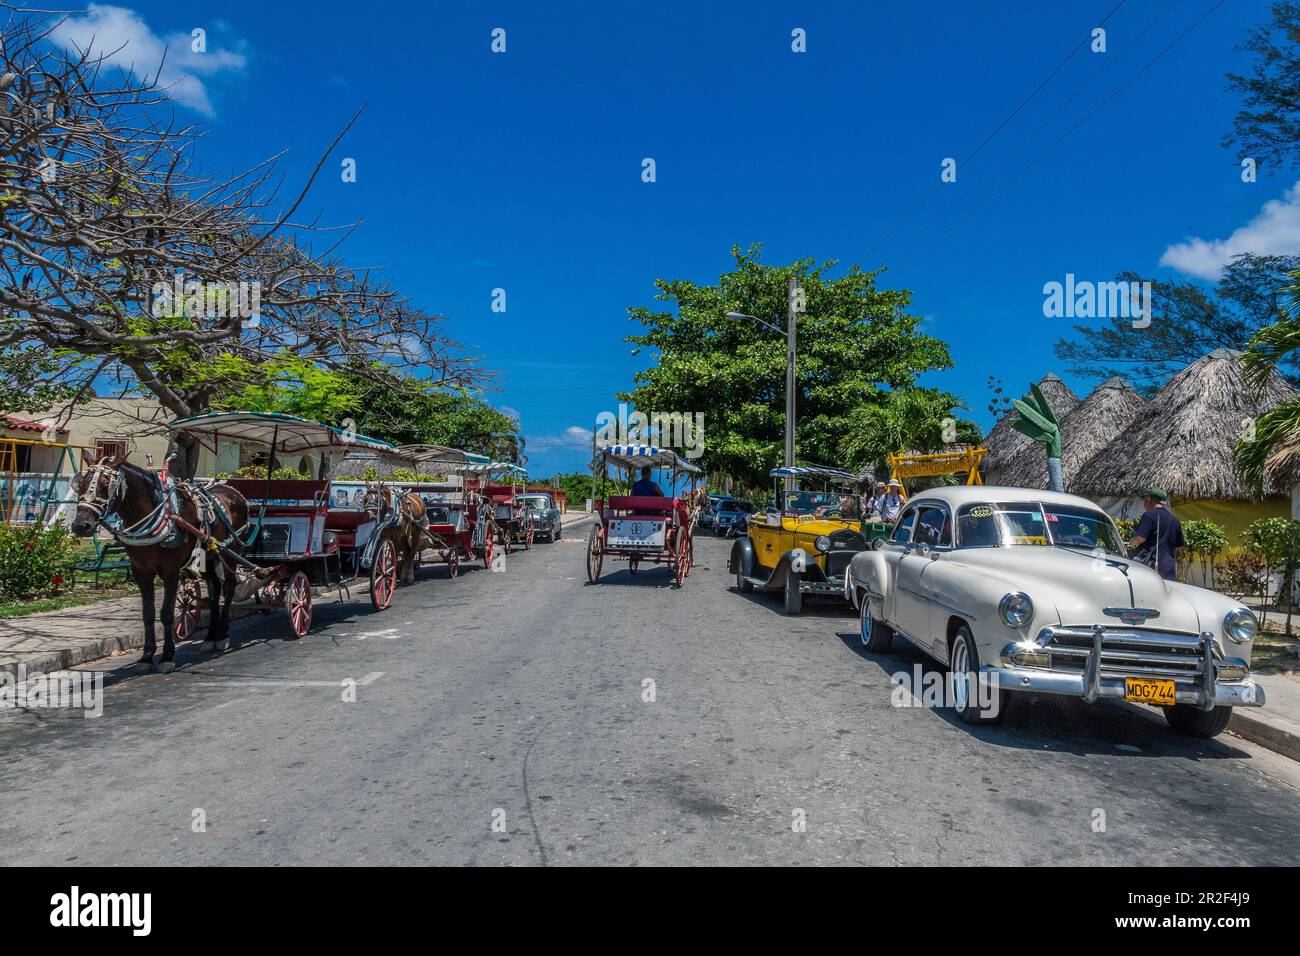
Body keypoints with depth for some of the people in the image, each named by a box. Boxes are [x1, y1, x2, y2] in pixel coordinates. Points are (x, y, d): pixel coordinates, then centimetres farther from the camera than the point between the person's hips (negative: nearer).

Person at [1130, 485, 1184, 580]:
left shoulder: (1149, 515, -9)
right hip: (1169, 567, 7)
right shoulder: (1175, 520, 15)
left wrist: (1133, 542, 2)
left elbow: (1140, 538, -19)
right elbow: (1180, 545, 22)